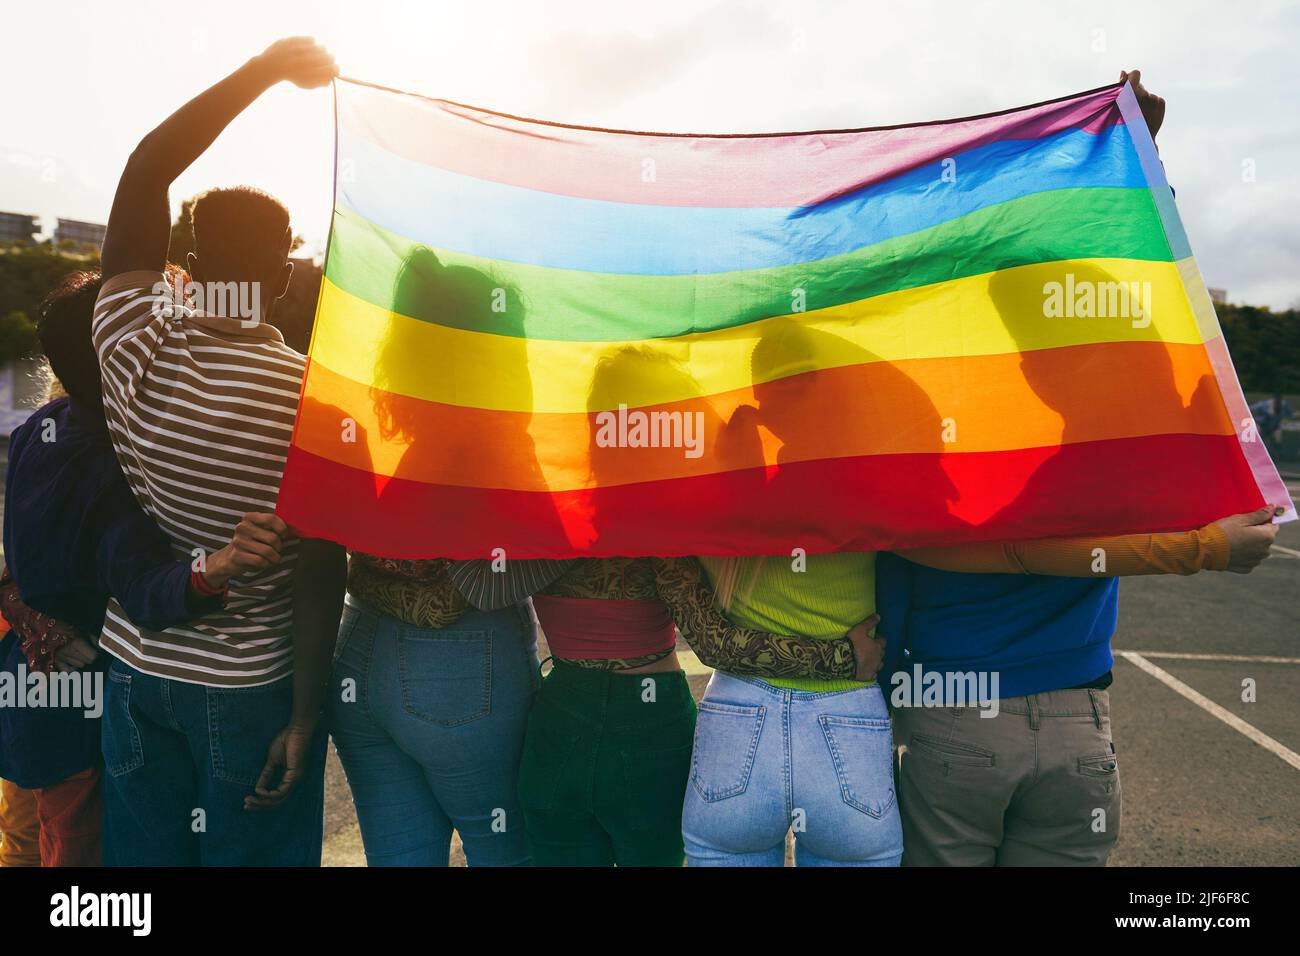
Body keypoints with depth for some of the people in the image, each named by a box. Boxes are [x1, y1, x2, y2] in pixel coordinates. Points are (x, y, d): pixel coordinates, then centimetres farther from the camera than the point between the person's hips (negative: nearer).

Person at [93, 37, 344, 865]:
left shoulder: (136, 346, -11)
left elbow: (145, 172, 0)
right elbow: (321, 574, -18)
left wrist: (263, 71, 2)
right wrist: (307, 716, -8)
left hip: (138, 670, 4)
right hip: (255, 685, -3)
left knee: (142, 852, 19)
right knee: (251, 851, 14)